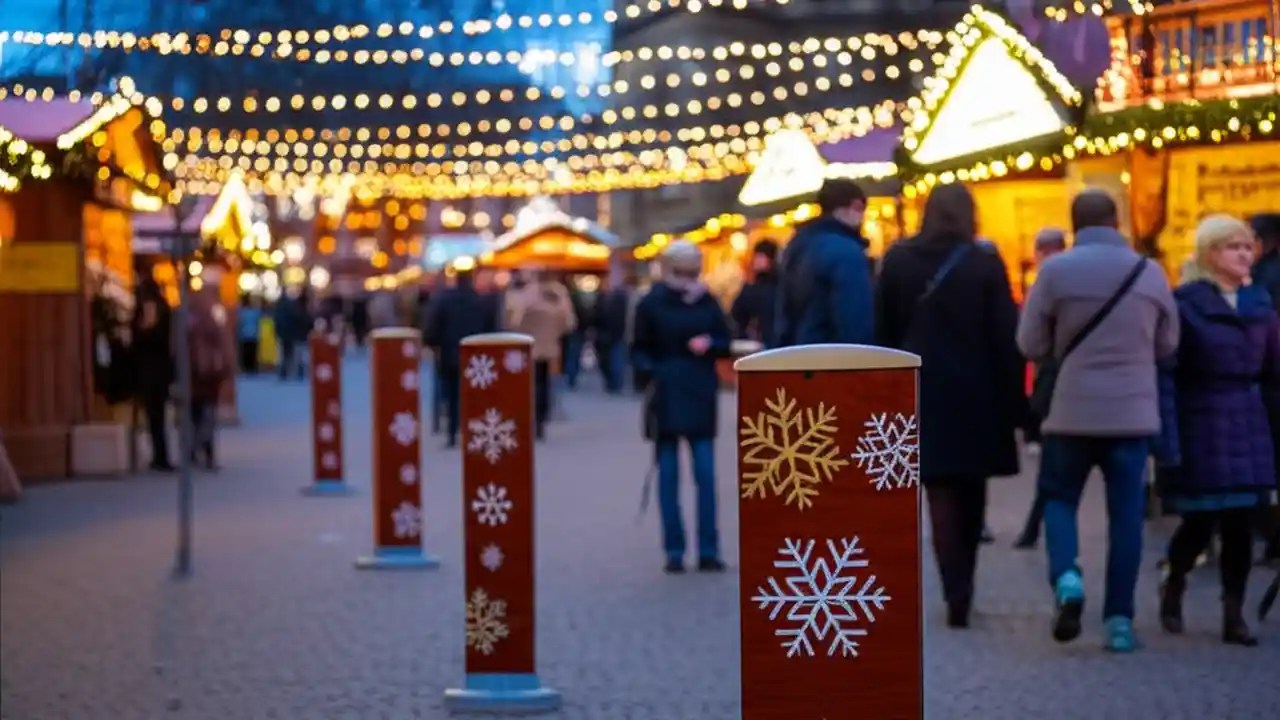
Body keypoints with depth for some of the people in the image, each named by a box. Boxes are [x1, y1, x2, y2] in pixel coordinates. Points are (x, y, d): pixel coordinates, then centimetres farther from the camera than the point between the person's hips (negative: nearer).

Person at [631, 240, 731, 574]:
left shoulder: (707, 302, 5)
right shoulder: (651, 304, 0)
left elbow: (725, 344, 10)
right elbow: (639, 350, 2)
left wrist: (709, 345, -11)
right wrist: (651, 370, -17)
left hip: (700, 395, 1)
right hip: (665, 396, -1)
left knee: (705, 473, -2)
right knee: (668, 474, 1)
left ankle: (708, 550, 1)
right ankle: (674, 550, 5)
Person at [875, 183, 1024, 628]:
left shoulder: (898, 261, -1)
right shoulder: (985, 263, -6)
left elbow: (883, 331, 2)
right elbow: (1006, 337, -7)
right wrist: (1013, 402, -2)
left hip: (921, 395, 1)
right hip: (976, 396, 0)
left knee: (942, 495, 1)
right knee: (971, 494, 15)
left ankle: (956, 592, -10)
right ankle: (963, 586, 21)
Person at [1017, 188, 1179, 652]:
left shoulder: (1056, 270, -7)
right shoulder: (1150, 272, 0)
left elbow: (1031, 345, -2)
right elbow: (1168, 344, 11)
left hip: (1073, 409, -1)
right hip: (1133, 411, 1)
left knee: (1059, 497, 14)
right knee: (1126, 514, 6)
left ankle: (1066, 577, -11)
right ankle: (1119, 619, 4)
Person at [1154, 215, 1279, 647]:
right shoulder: (1184, 304, -8)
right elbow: (1164, 376, -11)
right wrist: (1168, 444, -16)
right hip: (1201, 428, -4)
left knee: (1240, 524, 2)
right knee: (1200, 522, 0)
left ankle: (1233, 615, 10)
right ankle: (1173, 589, 27)